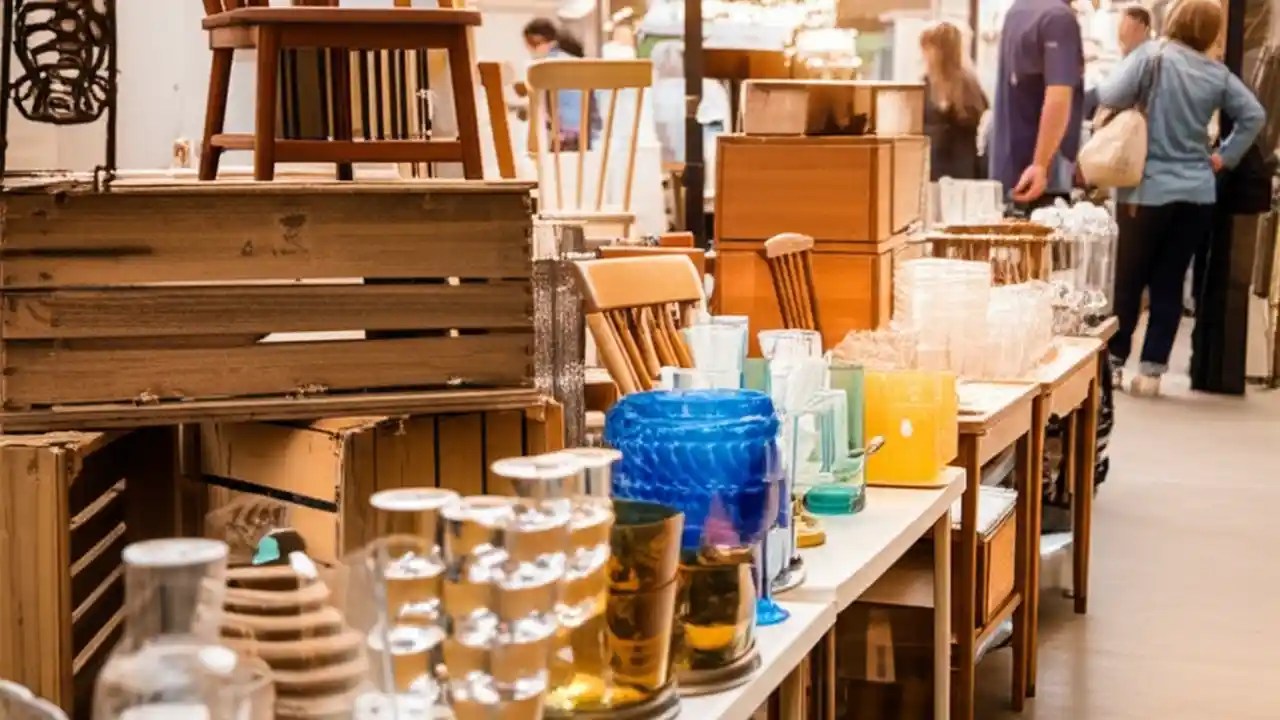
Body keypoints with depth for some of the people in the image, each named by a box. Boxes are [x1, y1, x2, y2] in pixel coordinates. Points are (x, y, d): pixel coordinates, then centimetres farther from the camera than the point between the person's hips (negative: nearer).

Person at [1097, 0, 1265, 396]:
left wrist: (1139, 102, 5)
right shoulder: (1218, 73, 4)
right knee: (1169, 284, 7)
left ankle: (1113, 362, 13)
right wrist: (1224, 157, 11)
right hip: (1198, 193, 3)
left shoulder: (1152, 55, -7)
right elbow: (1254, 115, 6)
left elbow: (1110, 97, -16)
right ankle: (1151, 371, 7)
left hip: (1149, 188, -3)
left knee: (1127, 281, 8)